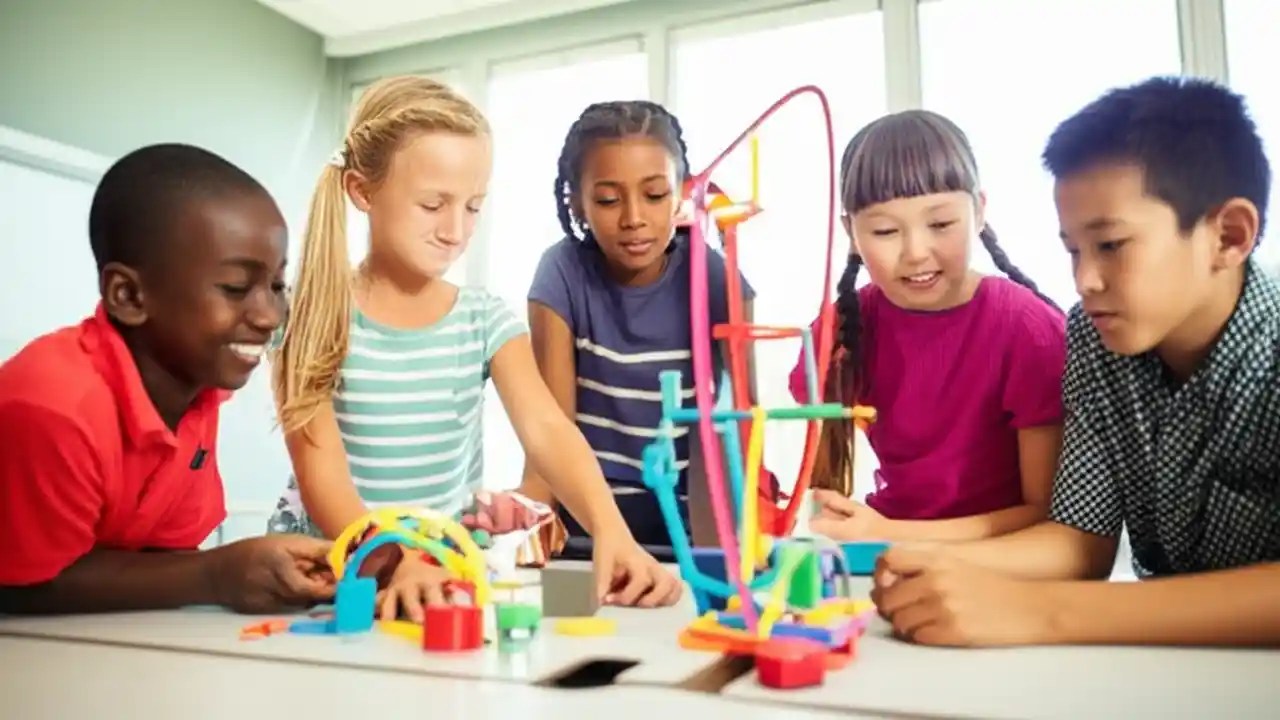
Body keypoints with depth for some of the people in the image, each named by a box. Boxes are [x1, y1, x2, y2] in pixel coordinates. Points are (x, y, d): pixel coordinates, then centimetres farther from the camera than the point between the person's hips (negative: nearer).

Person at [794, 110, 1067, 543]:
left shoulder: (1031, 331, -14)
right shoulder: (843, 326, -6)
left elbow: (1051, 512, -12)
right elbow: (822, 490, -2)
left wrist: (891, 535, -21)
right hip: (884, 543, 3)